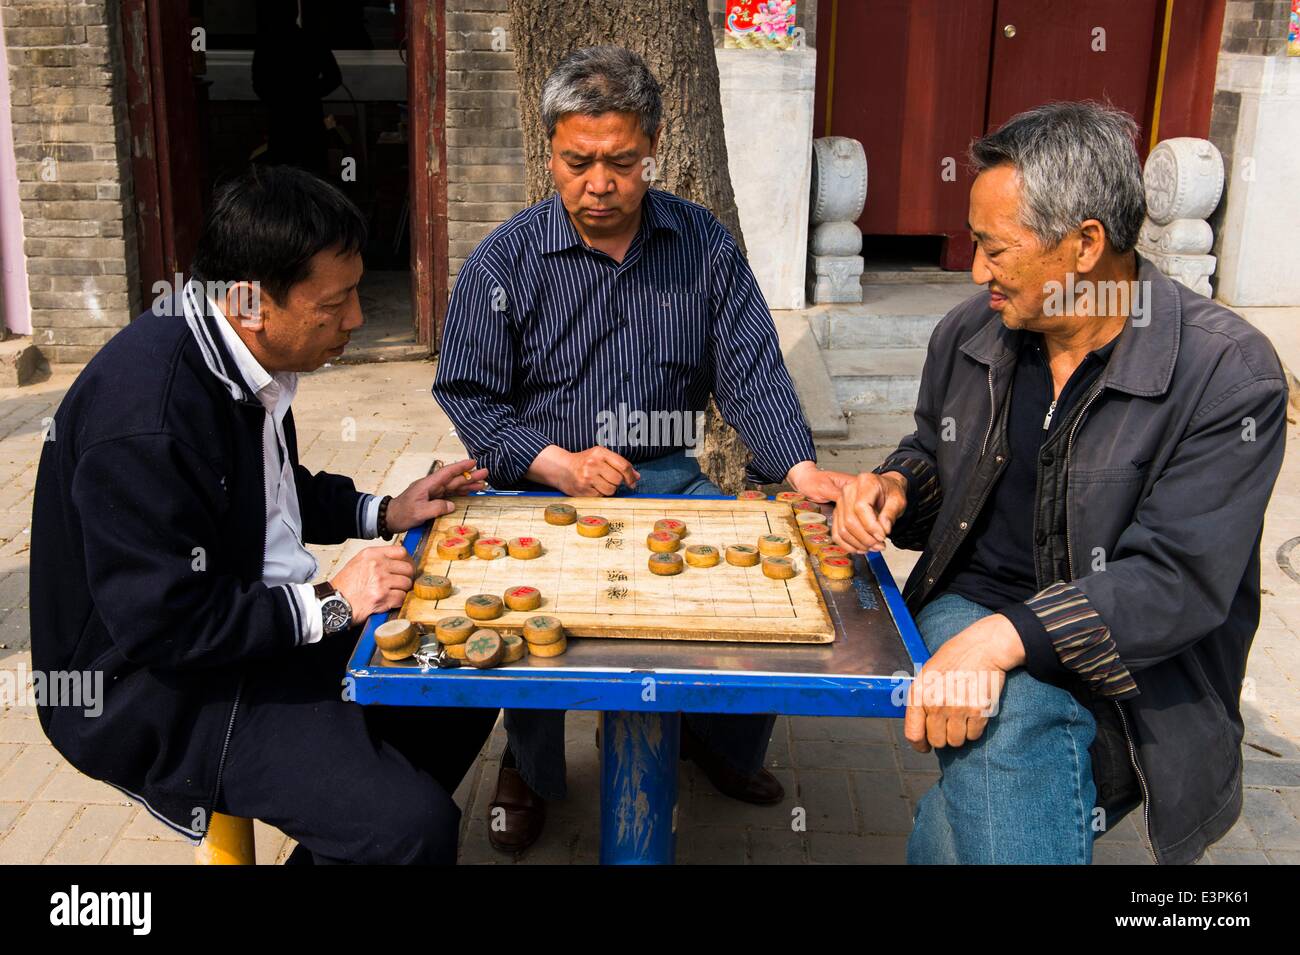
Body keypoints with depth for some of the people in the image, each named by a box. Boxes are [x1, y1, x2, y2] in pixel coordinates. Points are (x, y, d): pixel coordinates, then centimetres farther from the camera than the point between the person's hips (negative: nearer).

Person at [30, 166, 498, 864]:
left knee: (467, 687, 9)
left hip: (264, 629, 10)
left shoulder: (243, 357, 1)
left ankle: (333, 845, 21)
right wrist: (328, 602, -19)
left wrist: (383, 512, 7)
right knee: (413, 829, -23)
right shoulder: (146, 416, -28)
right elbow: (161, 624, -26)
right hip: (159, 691, -9)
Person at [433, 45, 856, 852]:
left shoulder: (705, 246, 4)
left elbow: (752, 372, 1)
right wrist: (560, 465, -17)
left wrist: (801, 469, -16)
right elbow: (470, 397, -1)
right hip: (543, 486, -2)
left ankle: (726, 744, 15)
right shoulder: (504, 262, -2)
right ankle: (529, 769, 5)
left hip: (668, 480, 3)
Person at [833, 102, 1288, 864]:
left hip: (1131, 678, -4)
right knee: (1011, 729, -30)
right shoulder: (971, 332, 4)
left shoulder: (1229, 375, -14)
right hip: (968, 608, 4)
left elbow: (1178, 580, -20)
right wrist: (895, 486, -2)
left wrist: (1005, 637, -31)